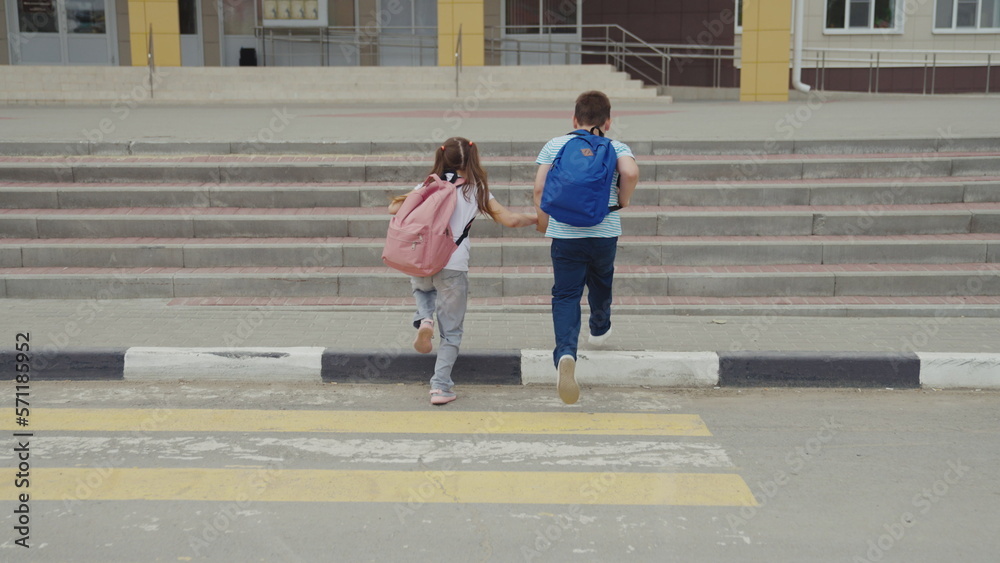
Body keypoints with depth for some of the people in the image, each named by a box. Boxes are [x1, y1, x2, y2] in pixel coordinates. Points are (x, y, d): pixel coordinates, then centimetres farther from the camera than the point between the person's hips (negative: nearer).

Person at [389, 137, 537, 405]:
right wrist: (537, 219, 20)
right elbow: (509, 219, 3)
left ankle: (424, 320, 7)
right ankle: (441, 386, 1)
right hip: (453, 267, -2)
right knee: (451, 332, 11)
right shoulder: (477, 191, 7)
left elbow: (393, 208, 6)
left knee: (421, 288, 37)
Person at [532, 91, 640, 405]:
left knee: (565, 295, -2)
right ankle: (600, 329, 53)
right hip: (605, 232, 1)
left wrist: (543, 221, 11)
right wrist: (623, 201, 0)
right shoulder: (616, 148, 4)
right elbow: (631, 172, -18)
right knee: (601, 281, 28)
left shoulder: (555, 146, 5)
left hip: (565, 234, -1)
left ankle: (565, 352, -26)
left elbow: (539, 188, -2)